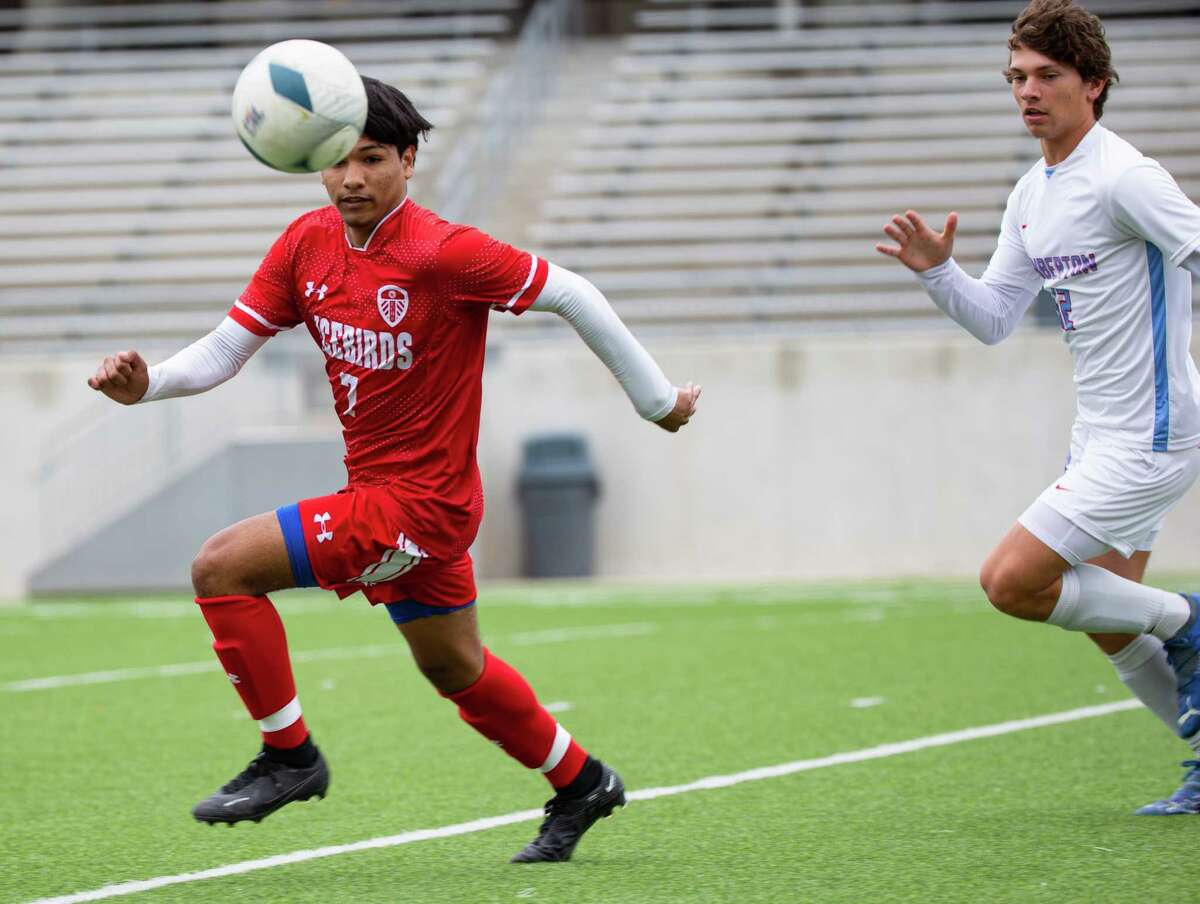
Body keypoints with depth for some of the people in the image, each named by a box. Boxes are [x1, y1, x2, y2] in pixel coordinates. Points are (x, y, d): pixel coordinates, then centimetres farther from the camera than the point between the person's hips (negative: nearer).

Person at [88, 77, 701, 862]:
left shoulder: (443, 252, -20)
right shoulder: (307, 244, 0)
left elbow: (572, 295, -13)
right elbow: (224, 350, 1)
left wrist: (656, 399, -6)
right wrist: (147, 382, -19)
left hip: (419, 501, -8)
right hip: (377, 492, 8)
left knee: (222, 566, -16)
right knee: (454, 670, 24)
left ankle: (289, 757, -3)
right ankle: (580, 785, 43)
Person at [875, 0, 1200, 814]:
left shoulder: (1123, 178, -17)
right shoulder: (1033, 196, 11)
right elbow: (995, 319, 15)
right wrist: (938, 271, -2)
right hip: (1101, 434, 9)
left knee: (1011, 581, -14)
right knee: (1110, 629, 11)